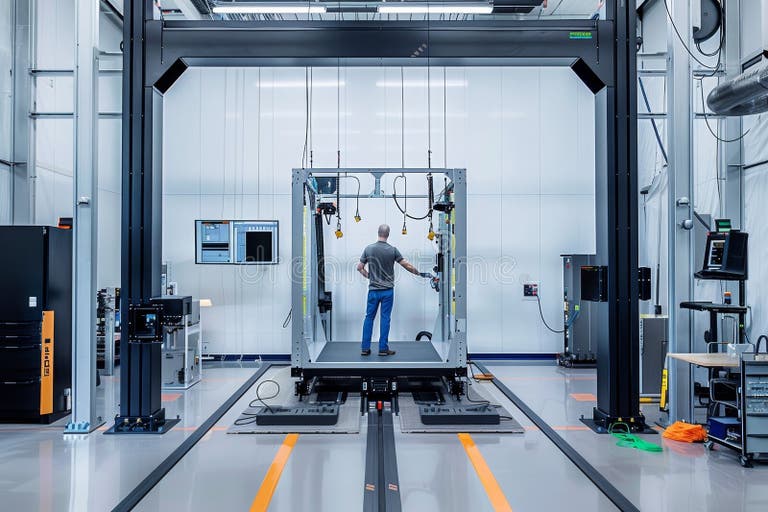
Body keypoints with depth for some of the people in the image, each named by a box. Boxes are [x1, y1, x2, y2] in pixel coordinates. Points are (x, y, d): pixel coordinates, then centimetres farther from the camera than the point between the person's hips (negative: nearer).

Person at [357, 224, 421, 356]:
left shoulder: (368, 249, -2)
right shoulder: (392, 250, -7)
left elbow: (360, 268, 2)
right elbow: (407, 265, -4)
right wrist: (417, 272, 14)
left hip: (373, 289, 2)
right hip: (387, 290, -1)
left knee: (369, 318, 8)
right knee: (385, 319, 2)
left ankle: (365, 348, 6)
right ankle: (383, 348, 2)